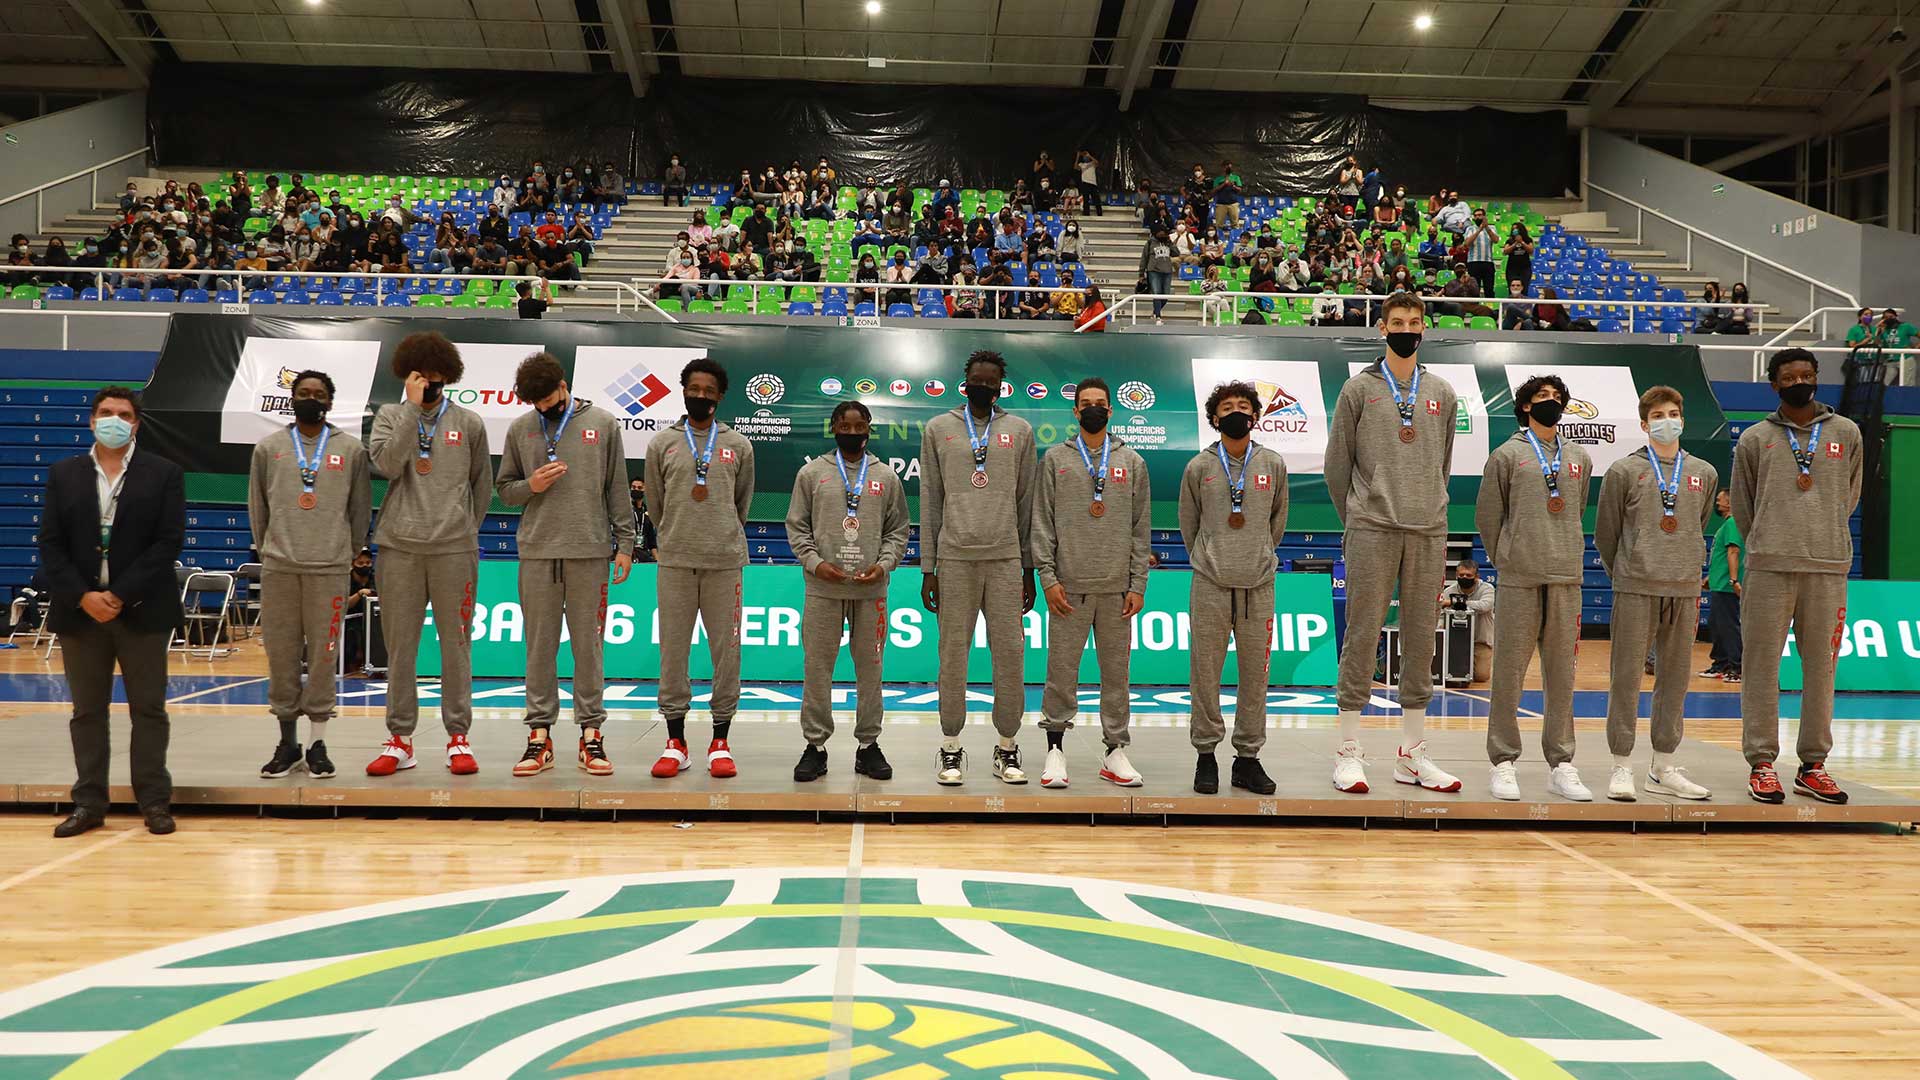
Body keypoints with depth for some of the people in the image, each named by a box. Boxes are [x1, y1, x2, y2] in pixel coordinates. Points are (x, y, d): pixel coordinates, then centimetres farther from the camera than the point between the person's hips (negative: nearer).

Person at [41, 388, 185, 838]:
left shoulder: (164, 474, 1)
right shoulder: (63, 474, 9)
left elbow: (169, 541, -6)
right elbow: (51, 544, 3)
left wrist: (120, 596, -13)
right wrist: (83, 597, -11)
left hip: (140, 610, -2)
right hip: (80, 610, 2)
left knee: (148, 709, 3)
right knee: (87, 711, 7)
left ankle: (154, 802, 10)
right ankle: (89, 803, 13)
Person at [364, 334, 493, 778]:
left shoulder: (469, 422, 8)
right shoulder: (390, 416, 8)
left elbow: (483, 483, 17)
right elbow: (386, 464, -11)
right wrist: (413, 407, -11)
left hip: (454, 549, 0)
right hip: (399, 546, 0)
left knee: (455, 644, 3)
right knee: (400, 645, 5)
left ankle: (458, 737, 11)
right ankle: (400, 739, 13)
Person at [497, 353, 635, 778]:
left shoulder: (603, 424, 4)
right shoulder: (520, 429, 8)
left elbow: (618, 489, 5)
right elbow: (503, 488, 14)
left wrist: (624, 543, 1)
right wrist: (531, 485, -7)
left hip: (589, 551, -1)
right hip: (537, 552, 2)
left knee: (588, 644, 3)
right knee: (540, 645, 4)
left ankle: (591, 734, 10)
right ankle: (539, 734, 12)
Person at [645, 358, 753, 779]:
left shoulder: (738, 445, 9)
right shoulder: (662, 443, 8)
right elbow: (656, 504, 15)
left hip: (724, 562, 0)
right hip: (675, 562, 0)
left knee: (726, 650, 1)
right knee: (673, 649, 3)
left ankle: (720, 742, 10)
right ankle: (675, 742, 12)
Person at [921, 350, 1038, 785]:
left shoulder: (1020, 431, 11)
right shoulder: (938, 430, 9)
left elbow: (1027, 502, 10)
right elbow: (930, 503, 8)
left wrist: (1030, 570, 7)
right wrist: (928, 568, 2)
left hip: (1006, 558, 1)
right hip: (955, 558, -1)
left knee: (1009, 654, 1)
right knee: (953, 655, 1)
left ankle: (1007, 748, 12)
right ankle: (951, 748, 12)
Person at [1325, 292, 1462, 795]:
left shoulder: (1441, 393, 13)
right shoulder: (1359, 387, 3)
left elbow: (1443, 464, 18)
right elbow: (1337, 463, 4)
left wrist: (1430, 511, 13)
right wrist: (1355, 519, 3)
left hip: (1429, 532, 4)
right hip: (1373, 531, -4)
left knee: (1420, 640, 7)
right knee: (1362, 636, -3)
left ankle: (1411, 754, 16)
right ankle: (1348, 751, 4)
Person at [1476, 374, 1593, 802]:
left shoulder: (1579, 458, 16)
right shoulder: (1507, 455, 4)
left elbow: (1576, 513, 23)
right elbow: (1487, 517, 6)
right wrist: (1506, 559, 6)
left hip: (1566, 578, 4)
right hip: (1519, 580, -4)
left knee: (1561, 673, 6)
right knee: (1509, 672, -2)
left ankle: (1561, 764, 12)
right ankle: (1503, 763, 4)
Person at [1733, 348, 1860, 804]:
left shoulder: (1846, 433, 11)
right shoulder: (1754, 439, 6)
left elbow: (1850, 494, 20)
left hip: (1829, 566, 2)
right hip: (1769, 567, -2)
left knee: (1820, 667, 5)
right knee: (1762, 666, -2)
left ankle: (1813, 765, 13)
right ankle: (1761, 763, 4)